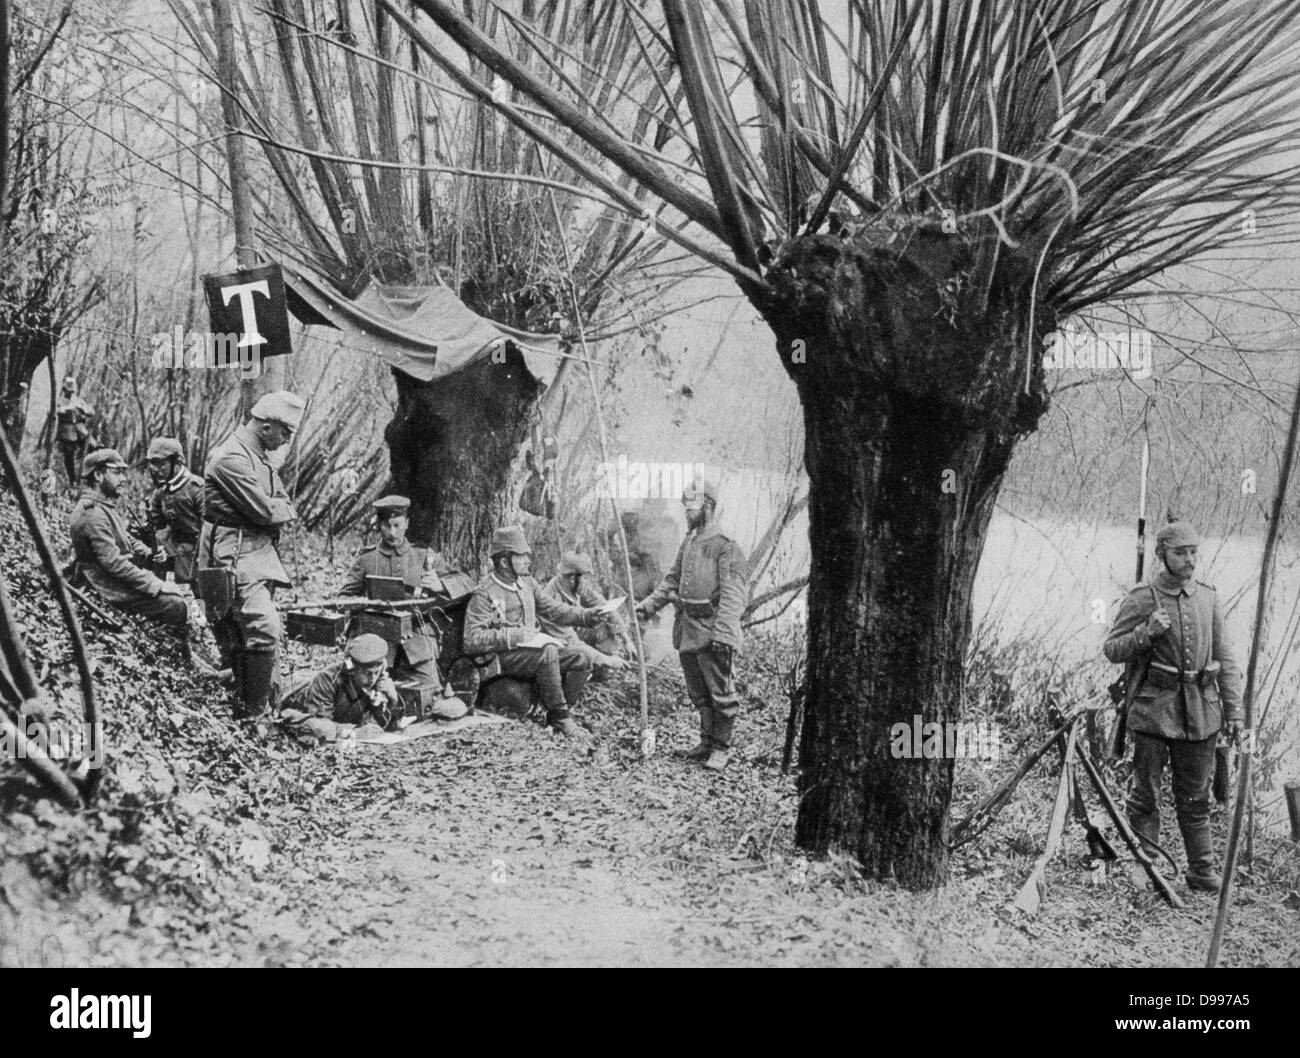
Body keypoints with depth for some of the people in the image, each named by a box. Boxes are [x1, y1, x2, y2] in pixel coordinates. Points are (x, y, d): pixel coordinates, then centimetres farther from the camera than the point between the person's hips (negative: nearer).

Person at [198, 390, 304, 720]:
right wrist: (285, 510, 0)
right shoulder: (232, 458, -16)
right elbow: (265, 511, -19)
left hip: (259, 552, 10)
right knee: (264, 630, -16)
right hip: (236, 556, -10)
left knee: (242, 636, 13)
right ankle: (253, 712, -11)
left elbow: (283, 503, 19)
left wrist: (276, 509, -1)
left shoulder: (259, 456, 17)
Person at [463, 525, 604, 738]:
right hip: (504, 657, -8)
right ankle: (559, 716, -26)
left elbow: (552, 609, 19)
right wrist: (515, 635, -24)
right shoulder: (485, 593, -12)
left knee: (581, 659, -12)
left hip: (533, 646, 8)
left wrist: (588, 616, 4)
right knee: (547, 653, -35)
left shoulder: (526, 582, 13)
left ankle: (560, 715, -8)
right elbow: (472, 640, -18)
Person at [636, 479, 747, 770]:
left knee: (720, 692, 0)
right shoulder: (687, 543, 15)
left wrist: (722, 631, -26)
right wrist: (648, 604, 11)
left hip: (712, 630, -8)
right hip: (687, 630, 8)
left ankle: (721, 748, 9)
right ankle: (707, 741, 26)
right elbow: (672, 581, 22)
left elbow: (734, 593, -18)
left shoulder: (725, 546, -11)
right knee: (698, 692, 15)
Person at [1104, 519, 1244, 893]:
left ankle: (1203, 872, 20)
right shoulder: (1141, 599, -5)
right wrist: (1147, 632, -21)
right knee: (1146, 795, 2)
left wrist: (1233, 710, 7)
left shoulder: (1208, 597, 7)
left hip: (1200, 711, 4)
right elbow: (1111, 649, -3)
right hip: (1154, 709, -4)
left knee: (1196, 798, 12)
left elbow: (1224, 658, 11)